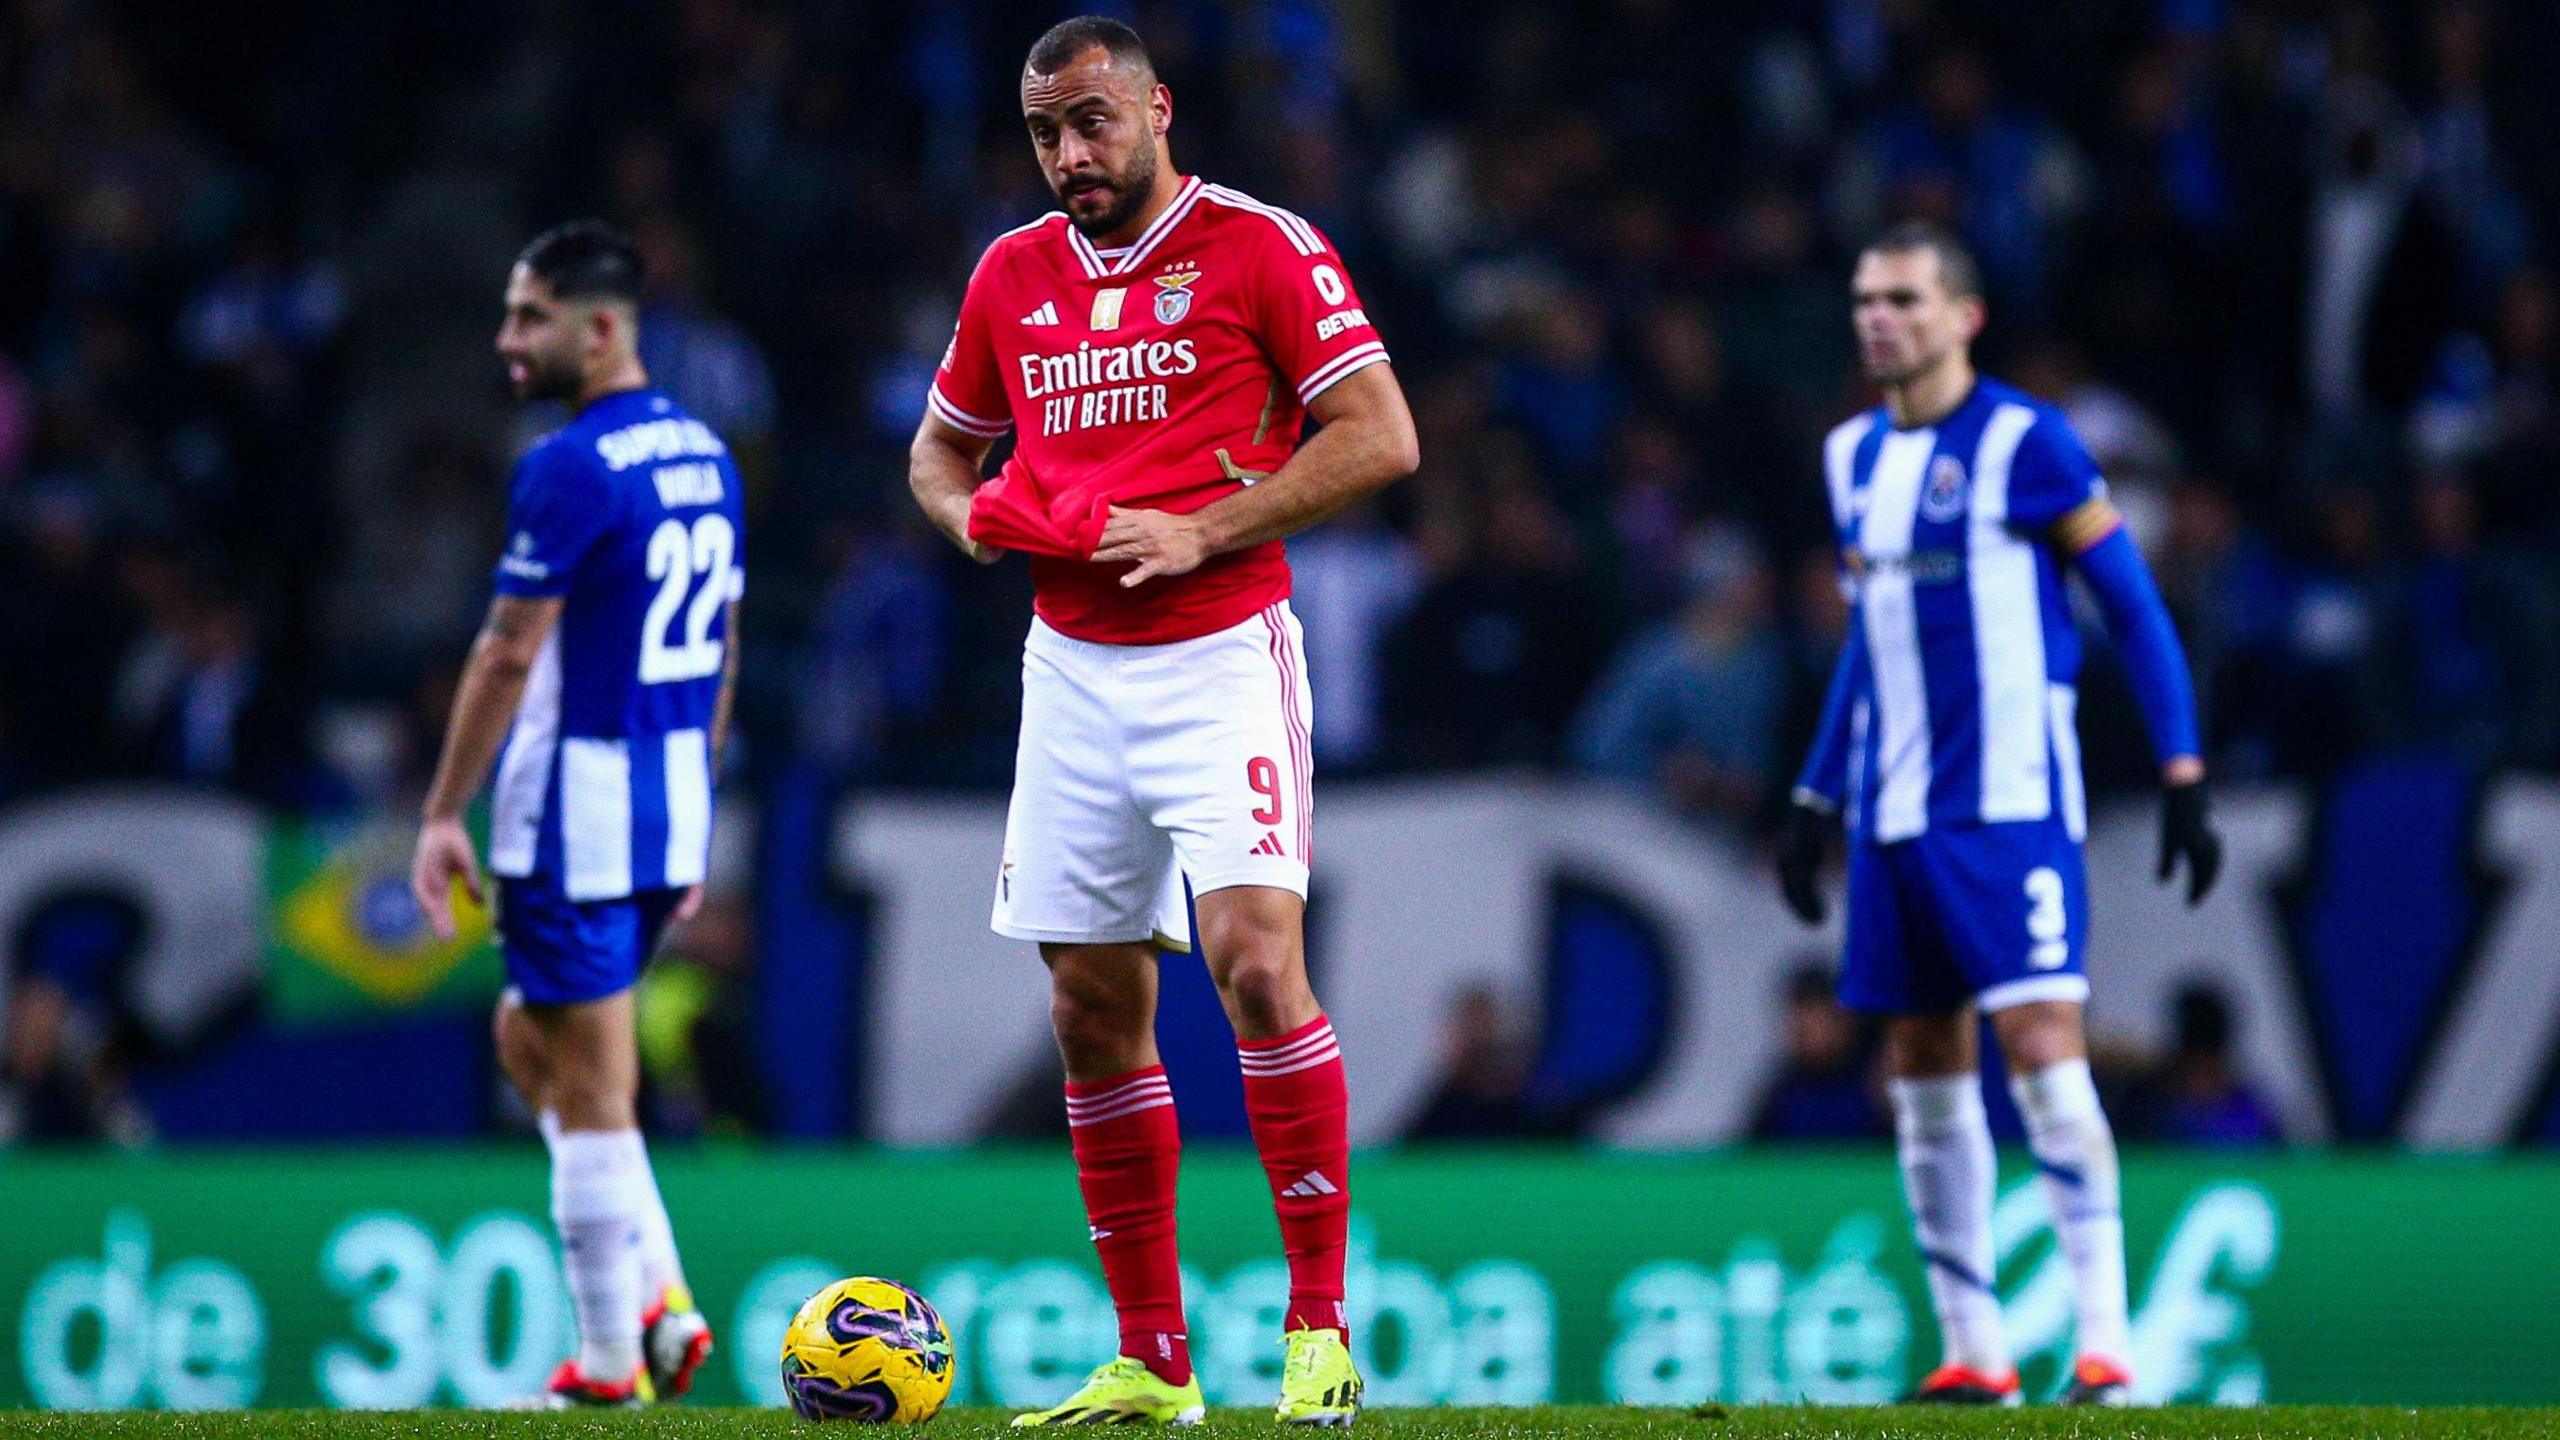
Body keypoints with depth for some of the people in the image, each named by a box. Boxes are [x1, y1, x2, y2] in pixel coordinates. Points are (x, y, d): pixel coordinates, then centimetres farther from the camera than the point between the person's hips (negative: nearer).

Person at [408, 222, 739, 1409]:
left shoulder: (570, 469, -16)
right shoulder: (705, 456, 11)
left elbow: (509, 654, -16)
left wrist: (443, 816, -10)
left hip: (575, 810, -9)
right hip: (672, 810, 9)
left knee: (591, 1089, -2)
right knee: (529, 1039, 20)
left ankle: (610, 1366, 2)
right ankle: (659, 1297, 11)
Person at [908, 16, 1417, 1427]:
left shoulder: (1260, 246, -5)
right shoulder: (1013, 276, 12)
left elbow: (1380, 436, -10)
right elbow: (941, 447, 25)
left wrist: (1204, 532, -17)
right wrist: (970, 511, 2)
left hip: (1220, 658, -6)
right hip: (1072, 666, 6)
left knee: (1256, 954, -20)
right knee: (1093, 1013, 5)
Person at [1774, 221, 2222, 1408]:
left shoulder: (2025, 444, -6)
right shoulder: (1854, 457, 14)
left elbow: (2133, 607, -4)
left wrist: (2183, 773, -10)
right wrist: (1818, 801, 22)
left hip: (2011, 805, -7)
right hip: (1895, 811, 7)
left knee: (2042, 1052, -15)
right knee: (1922, 1073, 6)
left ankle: (2104, 1346, -15)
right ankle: (1972, 1355, 12)